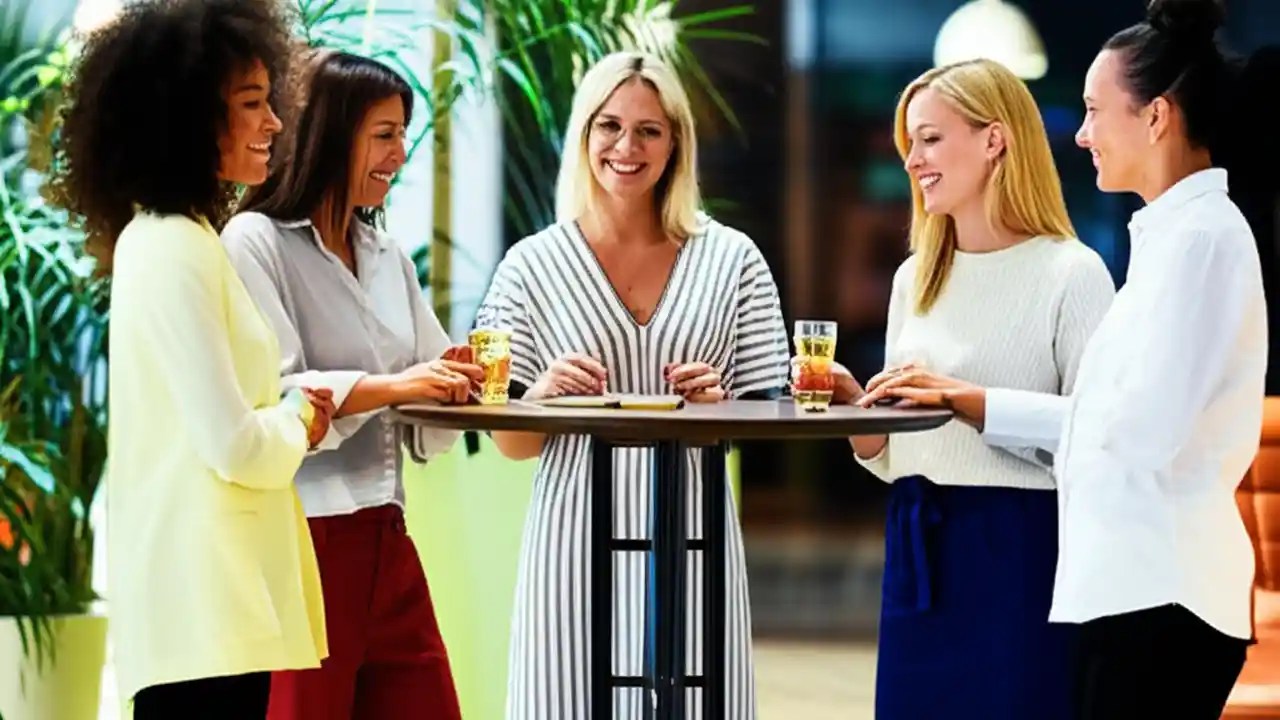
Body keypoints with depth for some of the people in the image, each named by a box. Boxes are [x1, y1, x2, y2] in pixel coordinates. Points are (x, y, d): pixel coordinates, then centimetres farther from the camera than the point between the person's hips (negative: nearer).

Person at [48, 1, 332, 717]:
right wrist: (298, 422, 1)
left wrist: (289, 412, 9)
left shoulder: (166, 239, 17)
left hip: (207, 603, 10)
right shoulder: (177, 250, -13)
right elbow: (234, 445, -18)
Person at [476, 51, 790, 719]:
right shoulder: (531, 265, 2)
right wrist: (543, 395, -16)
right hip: (576, 539, 0)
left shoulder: (732, 259, 4)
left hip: (692, 538, 1)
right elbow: (511, 444, 4)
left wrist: (719, 404, -13)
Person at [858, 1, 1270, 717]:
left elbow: (1145, 431, -17)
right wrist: (965, 401, 16)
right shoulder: (1174, 232, 17)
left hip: (1160, 596, -9)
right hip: (1135, 582, 9)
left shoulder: (1201, 236, -13)